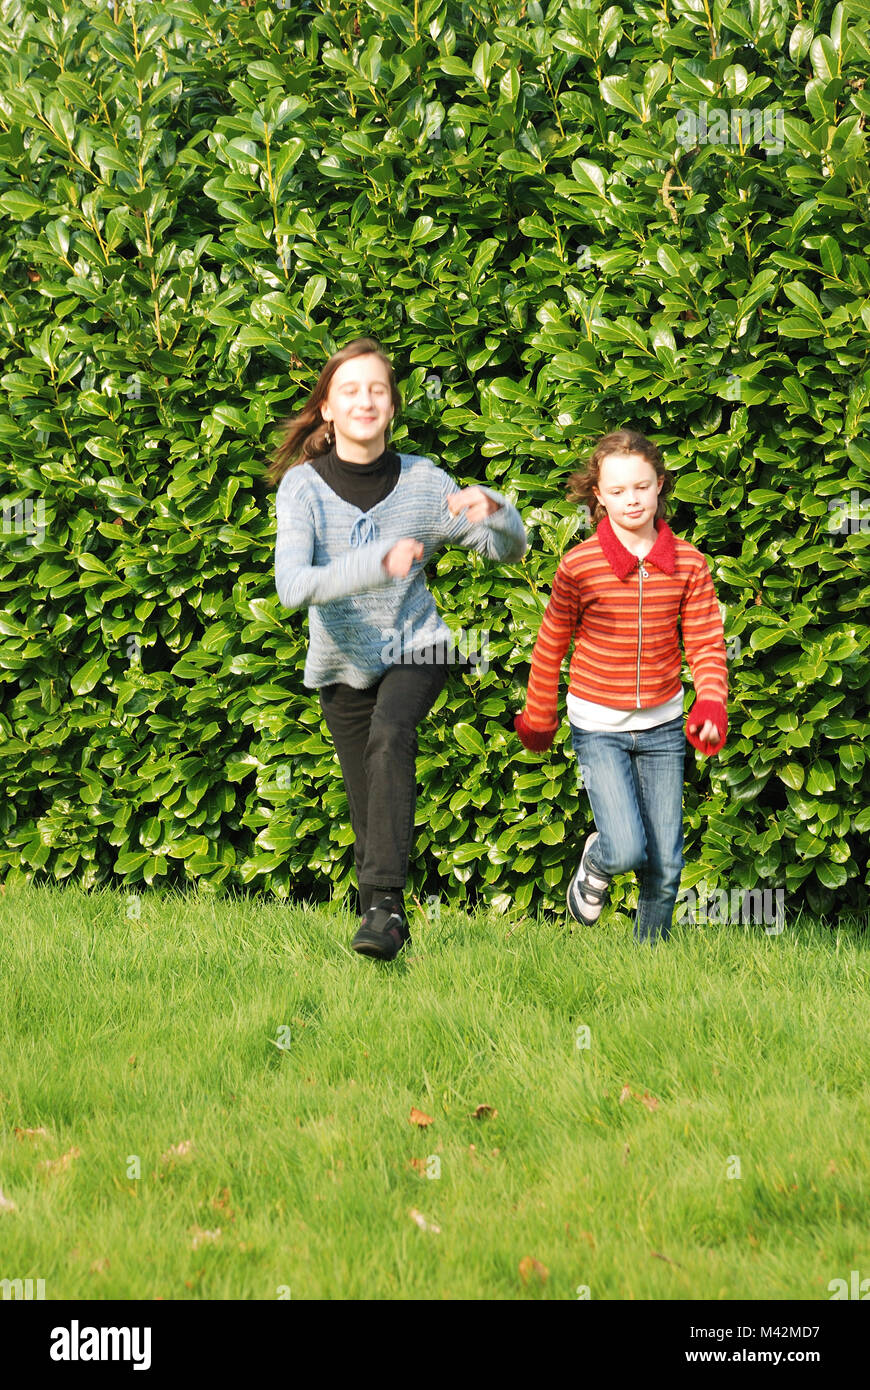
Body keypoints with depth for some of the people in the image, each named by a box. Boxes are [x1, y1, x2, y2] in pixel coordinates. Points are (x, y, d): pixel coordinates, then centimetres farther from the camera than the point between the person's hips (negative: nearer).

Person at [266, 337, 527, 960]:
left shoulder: (423, 481, -7)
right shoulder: (304, 485, -13)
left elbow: (511, 549, 1)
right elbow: (292, 586, -27)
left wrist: (492, 509, -23)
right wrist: (377, 562, -40)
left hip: (416, 649, -1)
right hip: (345, 663, 1)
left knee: (390, 734, -31)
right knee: (370, 817, 2)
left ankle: (385, 903, -34)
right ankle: (385, 927, 24)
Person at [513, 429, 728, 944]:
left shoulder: (688, 563, -5)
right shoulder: (580, 566, -11)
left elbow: (707, 643, -1)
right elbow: (550, 646, 1)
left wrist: (711, 705, -18)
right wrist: (539, 720, 9)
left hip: (663, 726, 3)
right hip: (599, 726, -3)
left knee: (666, 863, 5)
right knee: (627, 851, -15)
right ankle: (595, 864, 20)